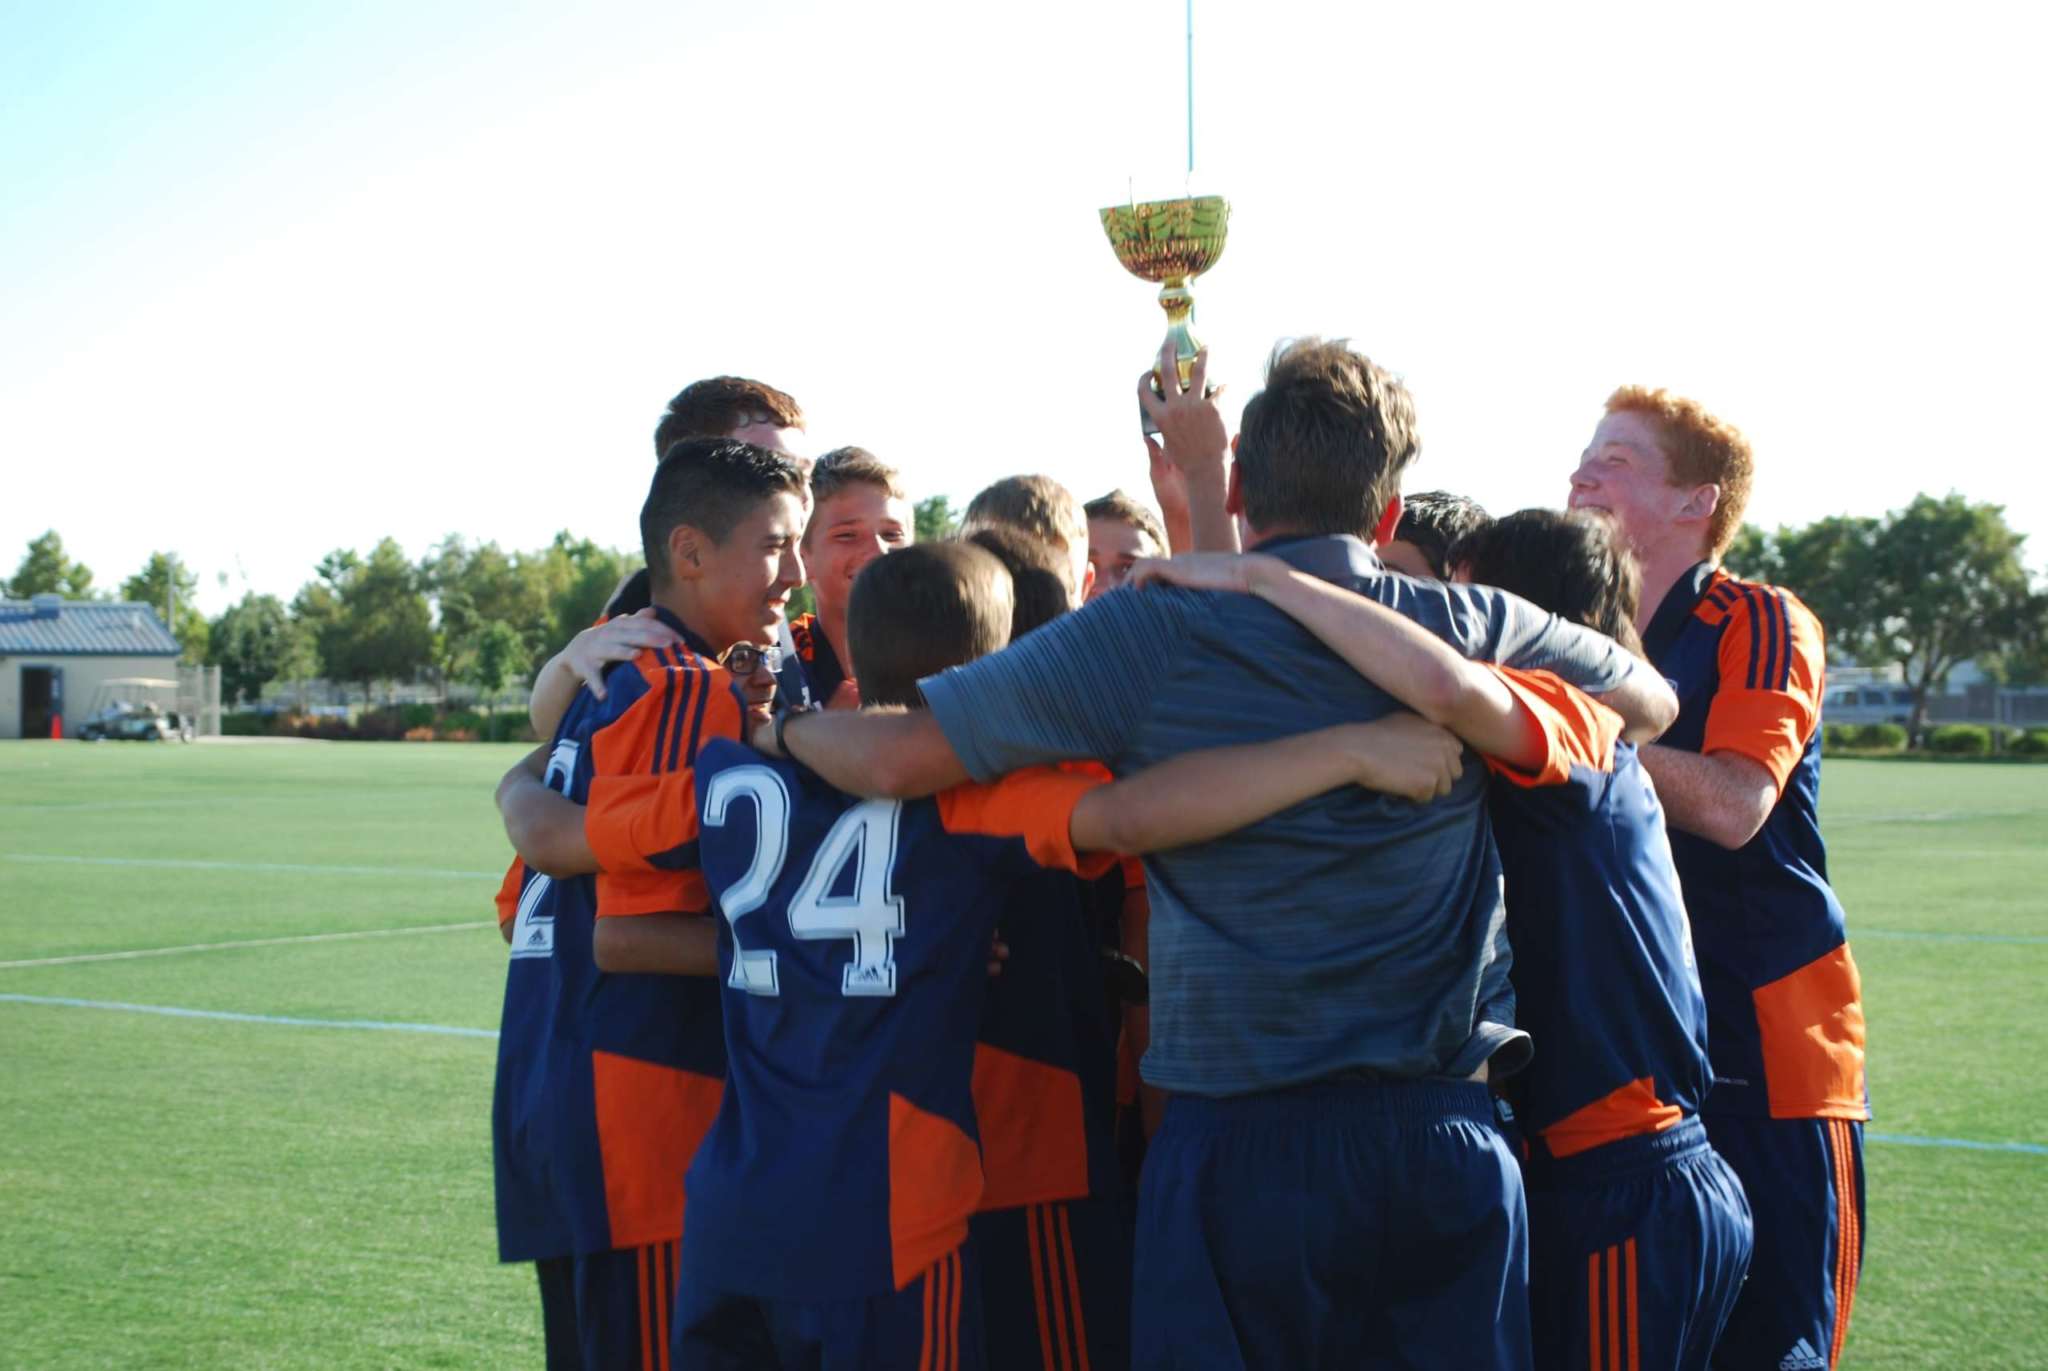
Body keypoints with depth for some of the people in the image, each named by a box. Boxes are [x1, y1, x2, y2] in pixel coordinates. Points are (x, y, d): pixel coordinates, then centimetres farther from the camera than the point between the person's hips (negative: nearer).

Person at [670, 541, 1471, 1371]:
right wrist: (1356, 747, -23)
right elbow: (1130, 817, -25)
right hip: (880, 1231, -5)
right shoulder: (963, 789, -9)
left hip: (725, 1226, 5)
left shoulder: (725, 772, 5)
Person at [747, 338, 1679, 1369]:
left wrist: (783, 724, 13)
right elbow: (1651, 703, 22)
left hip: (1237, 1141, -2)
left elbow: (895, 757, -8)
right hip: (1445, 1131, 3)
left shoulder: (1143, 638, -8)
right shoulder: (1480, 630, 2)